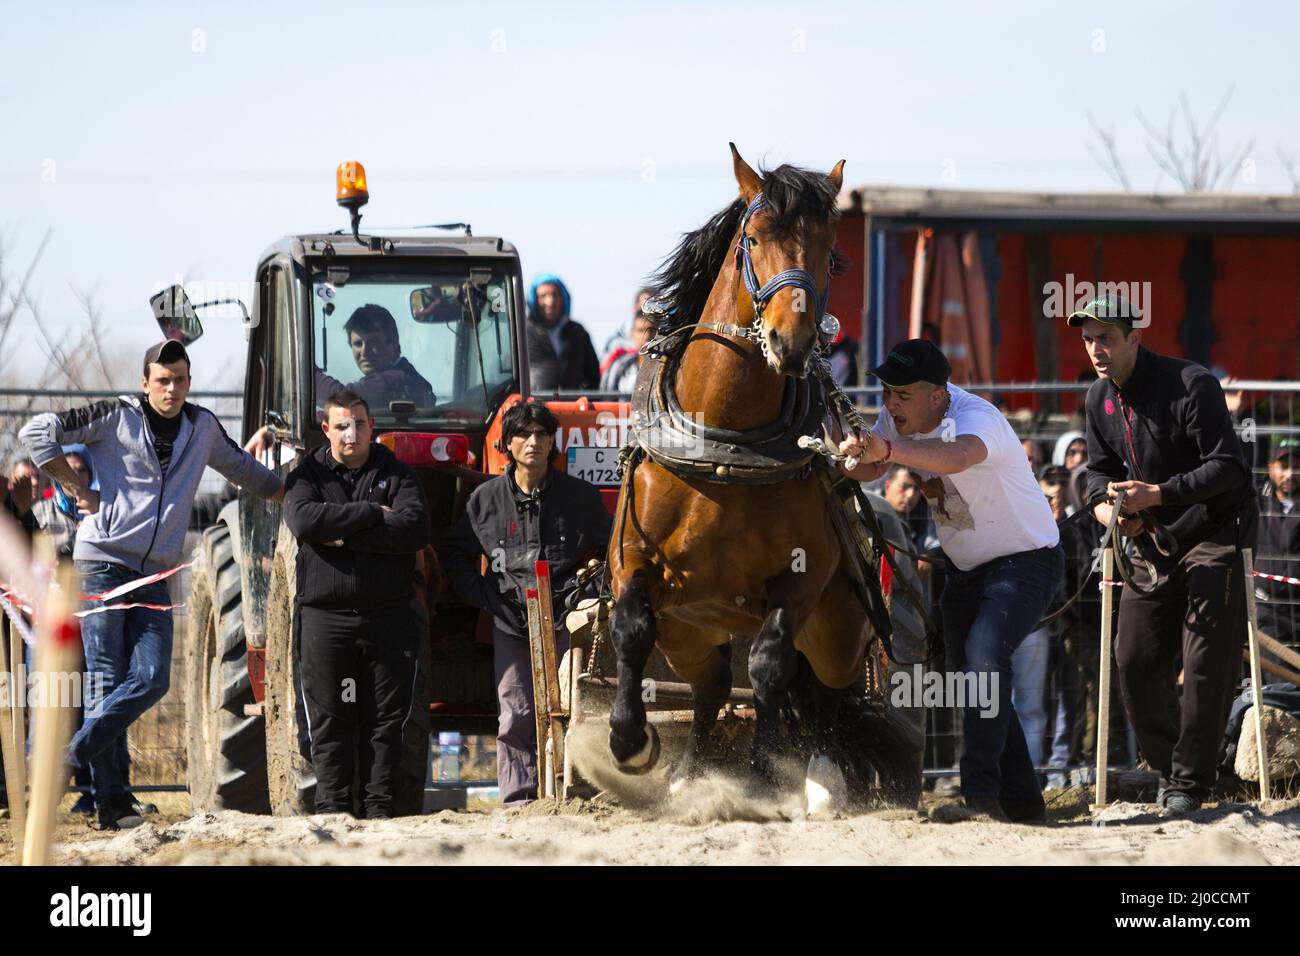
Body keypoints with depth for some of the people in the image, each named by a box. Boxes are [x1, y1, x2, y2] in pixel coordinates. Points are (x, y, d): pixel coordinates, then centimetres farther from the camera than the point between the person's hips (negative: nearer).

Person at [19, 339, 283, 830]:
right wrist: (77, 489, -5)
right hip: (103, 563, -5)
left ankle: (78, 755, -4)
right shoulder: (117, 416, -1)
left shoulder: (203, 427, 14)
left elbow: (242, 468, 34)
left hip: (154, 574, 5)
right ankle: (109, 798, -5)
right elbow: (38, 431, -4)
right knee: (107, 678, -5)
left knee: (151, 680, -10)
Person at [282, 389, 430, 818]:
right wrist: (371, 514, -12)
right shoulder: (307, 475, 9)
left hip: (387, 617, 1)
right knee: (330, 720, -1)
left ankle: (379, 809, 5)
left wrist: (344, 537, -12)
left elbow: (415, 530, -9)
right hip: (325, 615, -1)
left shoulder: (396, 474, 9)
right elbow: (303, 521, -14)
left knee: (386, 719, 1)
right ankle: (332, 810, 2)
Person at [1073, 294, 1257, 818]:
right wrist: (1110, 512, -11)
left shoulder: (1191, 385, -19)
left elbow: (1229, 467, -22)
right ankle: (1167, 765, 21)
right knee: (1135, 660, 4)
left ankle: (1189, 782, -5)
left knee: (1206, 665, -10)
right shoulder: (1099, 399, 4)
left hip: (1213, 534, -7)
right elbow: (1100, 473, 12)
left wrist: (1158, 494, -29)